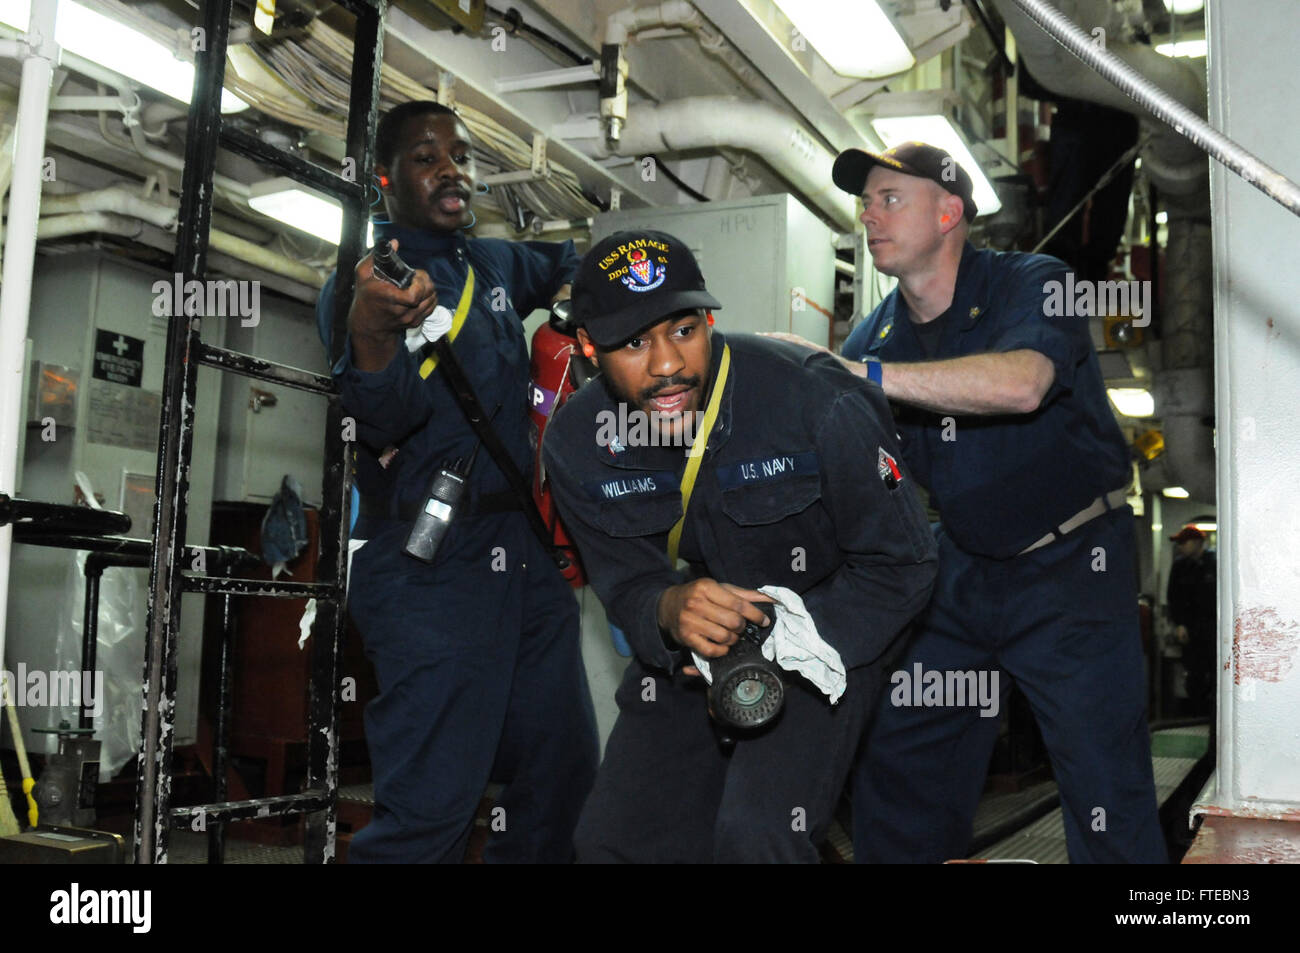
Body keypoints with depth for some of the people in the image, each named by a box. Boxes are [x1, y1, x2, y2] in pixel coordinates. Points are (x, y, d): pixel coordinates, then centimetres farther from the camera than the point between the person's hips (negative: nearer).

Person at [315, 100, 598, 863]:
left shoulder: (495, 264, 16)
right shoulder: (358, 284, -3)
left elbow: (567, 264, 39)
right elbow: (385, 421, -19)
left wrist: (576, 291, 17)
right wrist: (373, 332, -38)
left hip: (529, 556, 7)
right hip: (432, 568, -7)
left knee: (564, 772, 11)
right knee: (431, 806, -13)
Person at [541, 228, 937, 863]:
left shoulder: (817, 402, -26)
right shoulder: (575, 447, -13)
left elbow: (901, 563, -16)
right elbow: (628, 586, -6)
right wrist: (668, 613, -32)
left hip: (831, 627, -4)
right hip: (690, 650, 5)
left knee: (757, 835, -25)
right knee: (615, 839, 8)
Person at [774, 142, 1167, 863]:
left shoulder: (1031, 284, -11)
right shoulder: (875, 337, 4)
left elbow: (1020, 383, -35)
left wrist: (858, 372, -35)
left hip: (1069, 564, -5)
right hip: (960, 571, 5)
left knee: (1106, 793, -6)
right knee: (897, 765, 8)